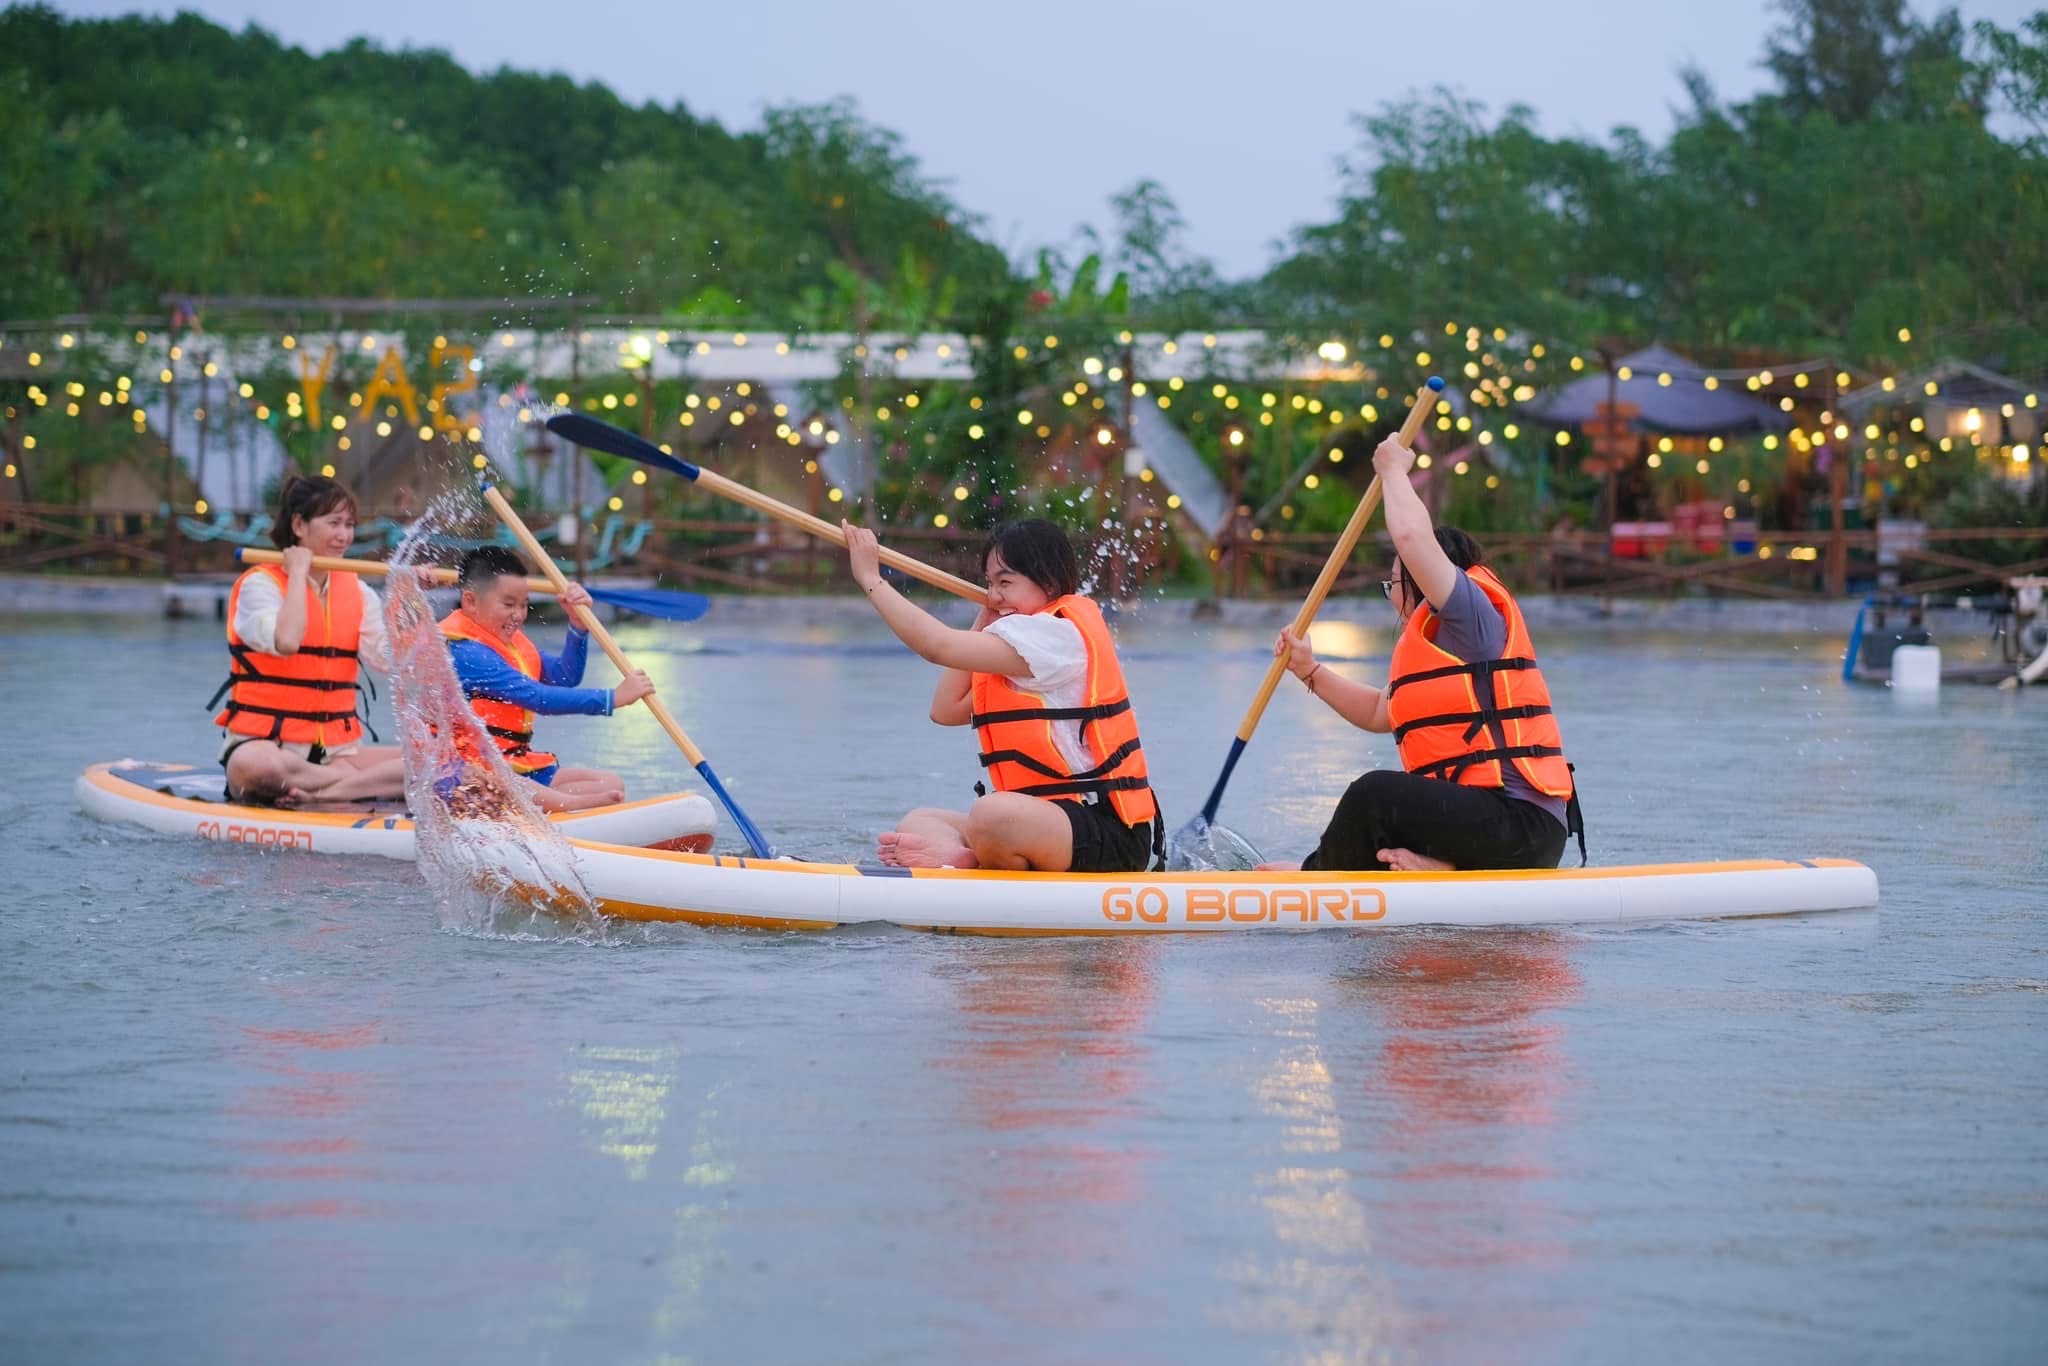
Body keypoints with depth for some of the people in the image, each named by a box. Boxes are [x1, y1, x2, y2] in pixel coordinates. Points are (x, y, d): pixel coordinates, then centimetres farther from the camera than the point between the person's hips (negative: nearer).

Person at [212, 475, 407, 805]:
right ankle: (366, 783, -27)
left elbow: (390, 659, 0)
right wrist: (299, 571, -13)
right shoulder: (260, 584, -3)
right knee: (255, 766, -43)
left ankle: (318, 792, -28)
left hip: (337, 749, 6)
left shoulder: (356, 591, 13)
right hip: (265, 741, -5)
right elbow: (286, 642, -25)